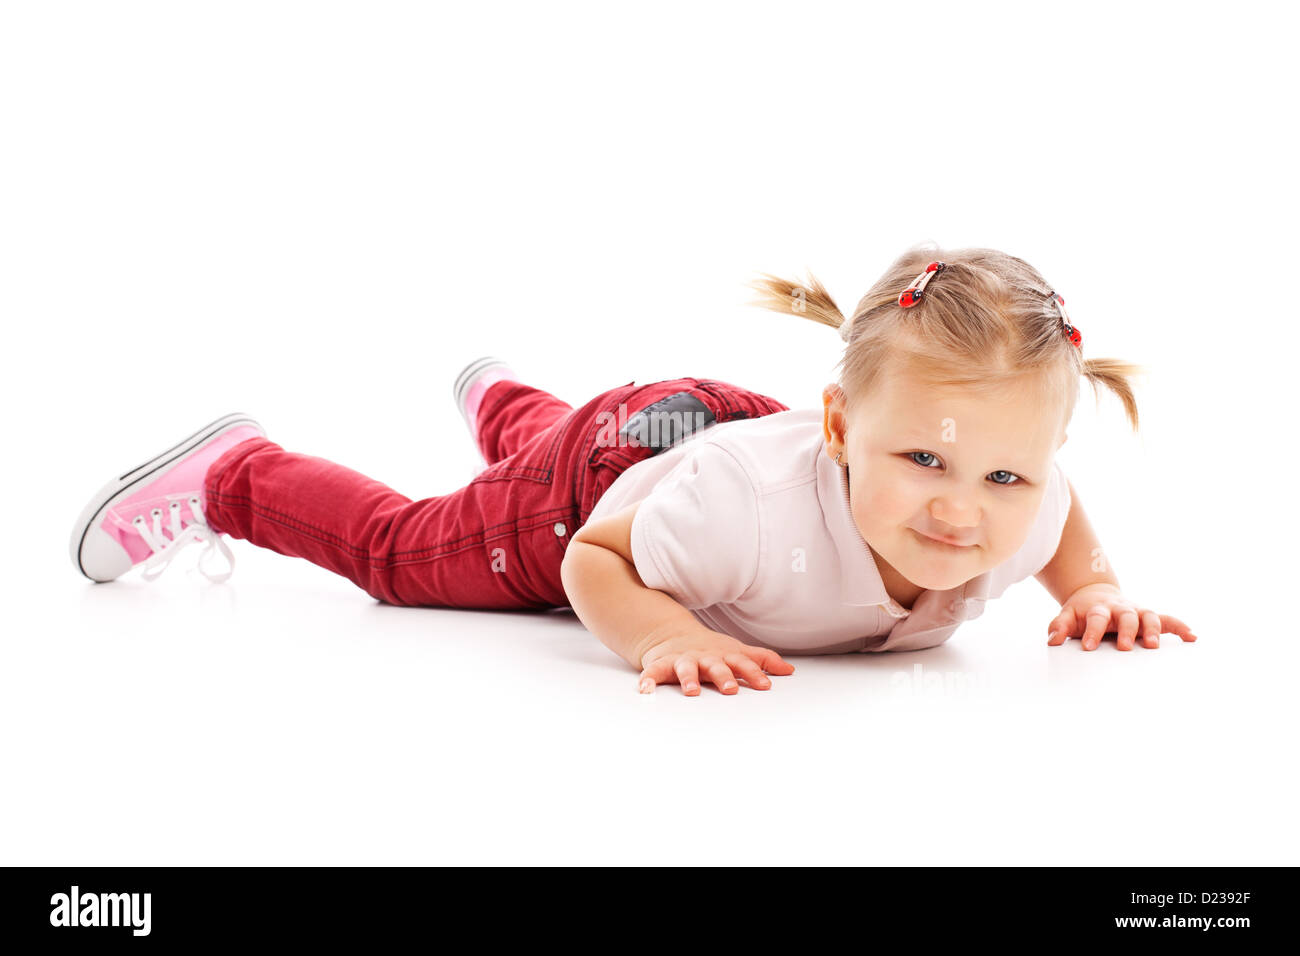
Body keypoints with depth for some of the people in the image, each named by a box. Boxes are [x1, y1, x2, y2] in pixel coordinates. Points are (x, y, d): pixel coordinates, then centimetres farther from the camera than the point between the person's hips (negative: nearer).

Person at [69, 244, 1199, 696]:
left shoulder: (1018, 513, -32)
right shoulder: (756, 497, -48)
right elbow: (595, 560, -31)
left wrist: (1096, 589, -21)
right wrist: (663, 637, -49)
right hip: (614, 460, -6)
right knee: (405, 547, 15)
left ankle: (501, 398, 73)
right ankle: (233, 473, 39)